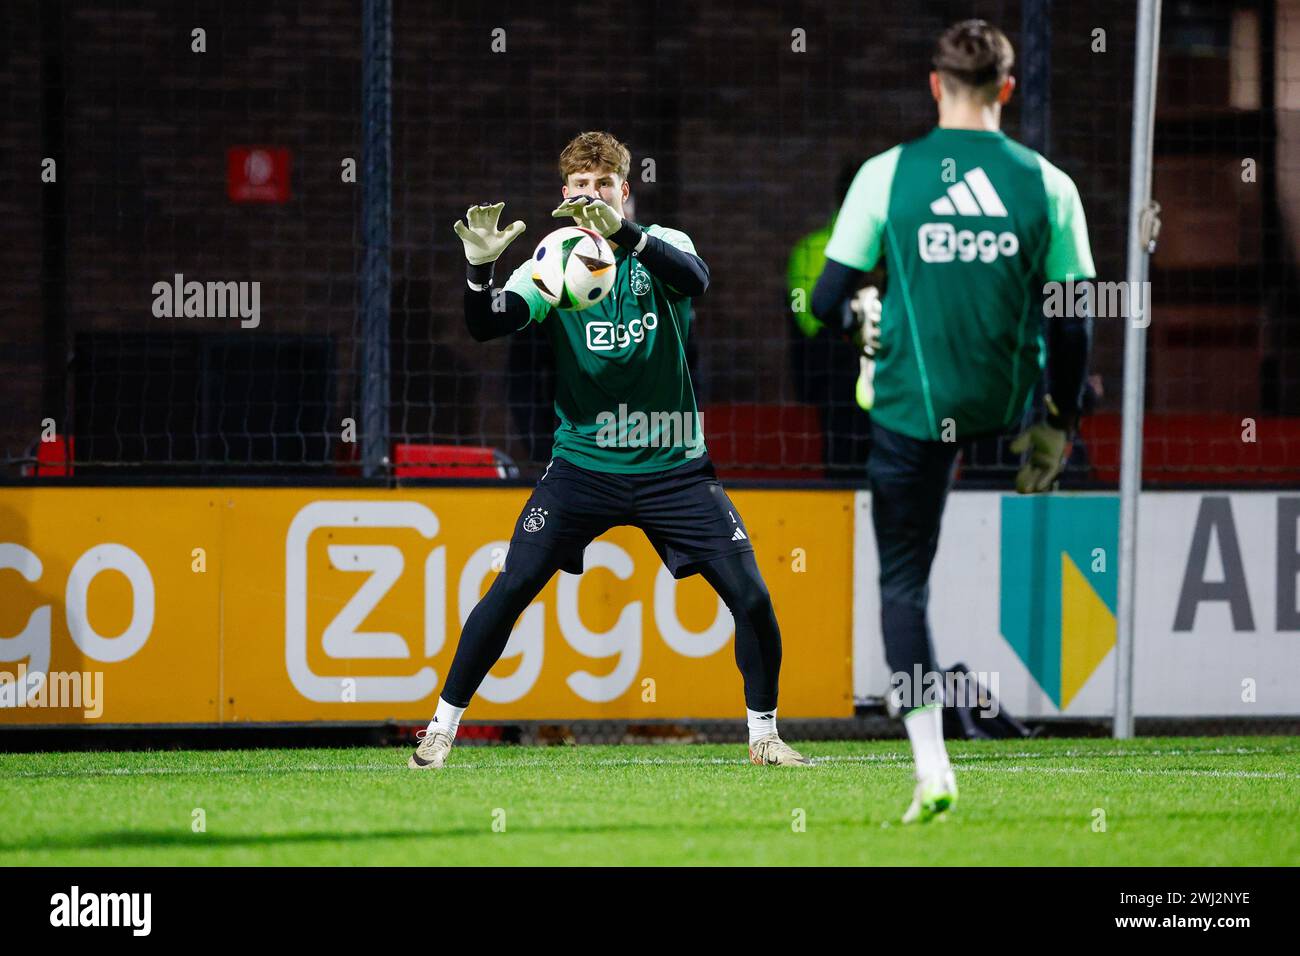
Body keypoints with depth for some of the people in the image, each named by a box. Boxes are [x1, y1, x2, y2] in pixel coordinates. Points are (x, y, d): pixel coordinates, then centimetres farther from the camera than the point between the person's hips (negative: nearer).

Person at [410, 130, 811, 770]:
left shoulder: (660, 244, -3)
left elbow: (696, 280, -27)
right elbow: (486, 327, -13)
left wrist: (621, 233, -44)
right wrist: (480, 267, -34)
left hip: (673, 467, 0)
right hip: (582, 462, 0)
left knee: (751, 597, -7)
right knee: (510, 589, -10)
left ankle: (764, 734, 13)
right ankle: (441, 728, 3)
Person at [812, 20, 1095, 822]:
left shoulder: (886, 175, -6)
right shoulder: (1047, 184, -4)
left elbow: (829, 300, -4)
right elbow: (1071, 324, -1)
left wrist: (851, 320, 20)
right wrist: (1063, 421, 11)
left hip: (912, 409, -2)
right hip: (1009, 407, 2)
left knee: (904, 583, 6)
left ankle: (932, 768, -2)